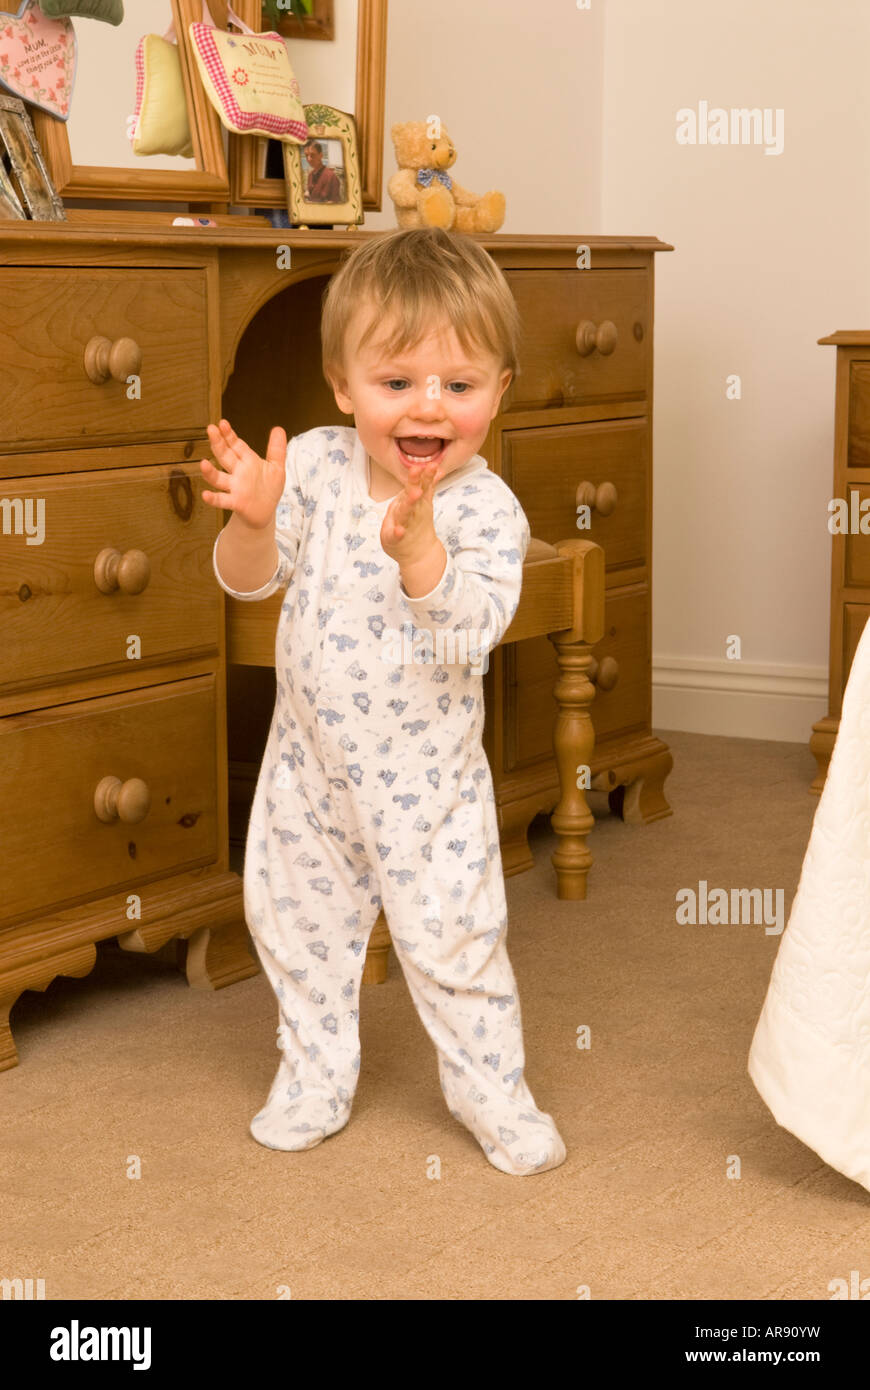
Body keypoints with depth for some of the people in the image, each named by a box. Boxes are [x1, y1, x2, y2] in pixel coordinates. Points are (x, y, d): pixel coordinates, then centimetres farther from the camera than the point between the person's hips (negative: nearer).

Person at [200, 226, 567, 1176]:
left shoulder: (485, 508, -18)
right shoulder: (315, 465, -9)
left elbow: (474, 627, -30)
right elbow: (247, 579, -9)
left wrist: (418, 546, -45)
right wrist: (254, 521, -30)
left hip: (424, 772, -3)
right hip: (311, 756, 4)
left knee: (452, 938, 5)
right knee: (295, 920, 17)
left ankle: (492, 1094, 27)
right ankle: (315, 1076, 39)